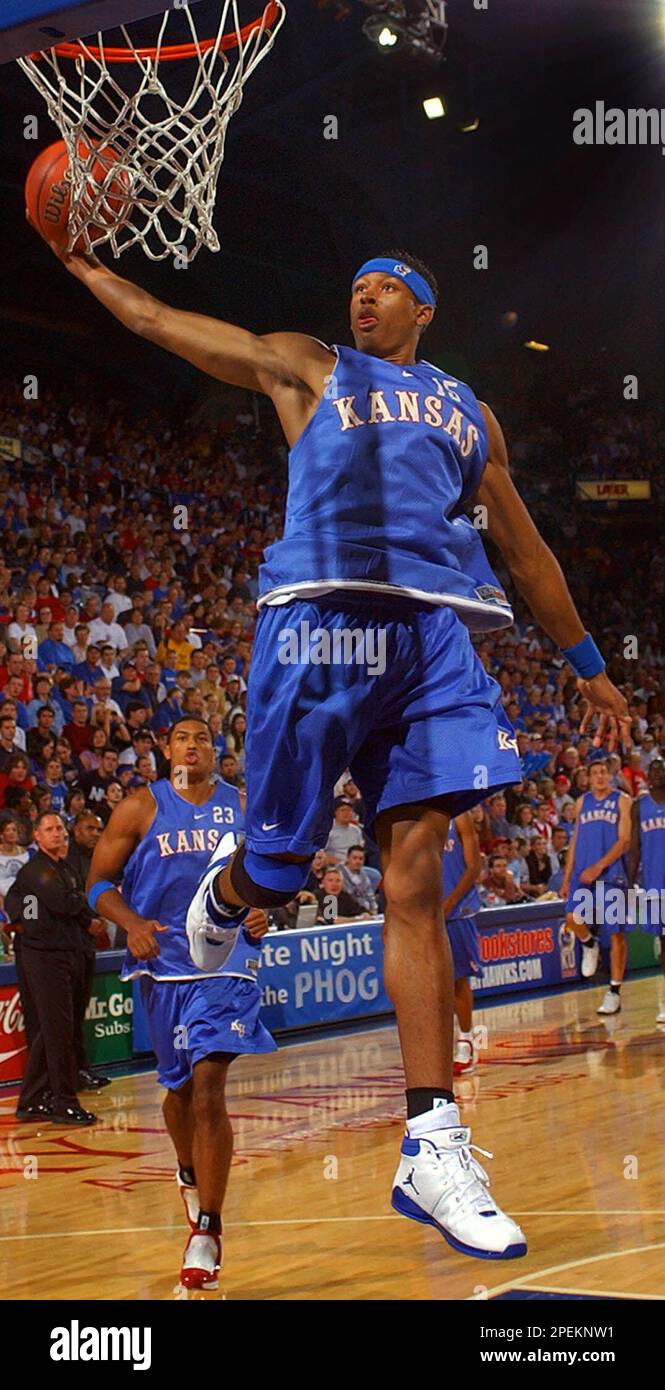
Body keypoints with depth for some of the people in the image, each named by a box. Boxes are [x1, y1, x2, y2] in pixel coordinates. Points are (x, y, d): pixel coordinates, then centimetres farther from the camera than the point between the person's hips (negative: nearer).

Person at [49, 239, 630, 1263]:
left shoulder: (468, 411, 28)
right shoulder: (307, 367, 19)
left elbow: (521, 544, 33)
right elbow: (154, 317, 21)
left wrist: (584, 660, 34)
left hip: (437, 633, 2)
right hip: (324, 618, -2)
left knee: (415, 878, -7)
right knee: (279, 866, -1)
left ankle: (432, 1149, -11)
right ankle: (224, 896, 41)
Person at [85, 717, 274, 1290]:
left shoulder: (244, 807, 6)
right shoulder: (141, 808, 1)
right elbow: (100, 882, 2)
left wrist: (263, 910, -2)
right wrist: (132, 923, -16)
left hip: (229, 960, -1)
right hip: (165, 962, 1)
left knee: (208, 1083, -14)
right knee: (180, 1085, 14)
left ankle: (207, 1230, -13)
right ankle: (191, 1174, 46)